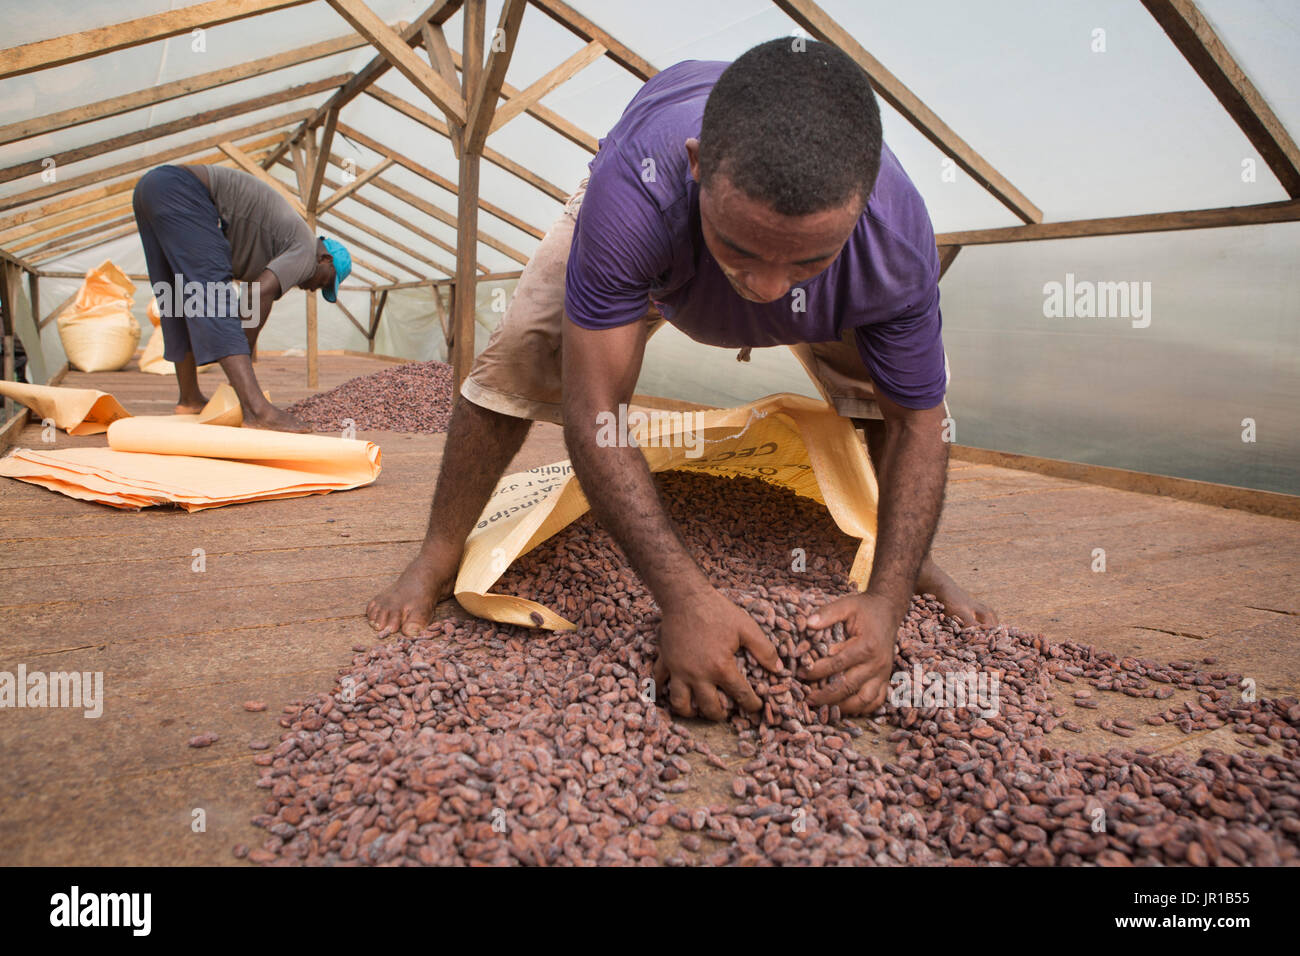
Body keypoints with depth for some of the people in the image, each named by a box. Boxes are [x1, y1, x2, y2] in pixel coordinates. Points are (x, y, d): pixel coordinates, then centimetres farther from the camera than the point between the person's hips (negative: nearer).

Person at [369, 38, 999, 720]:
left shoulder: (897, 240, -41)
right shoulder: (632, 191, -49)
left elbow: (917, 423, -27)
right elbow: (593, 411, -45)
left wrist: (888, 599, -39)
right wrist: (683, 597, -51)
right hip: (643, 232, -1)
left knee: (896, 384, -15)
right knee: (518, 361, -19)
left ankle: (915, 560, 14)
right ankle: (439, 556, 4)